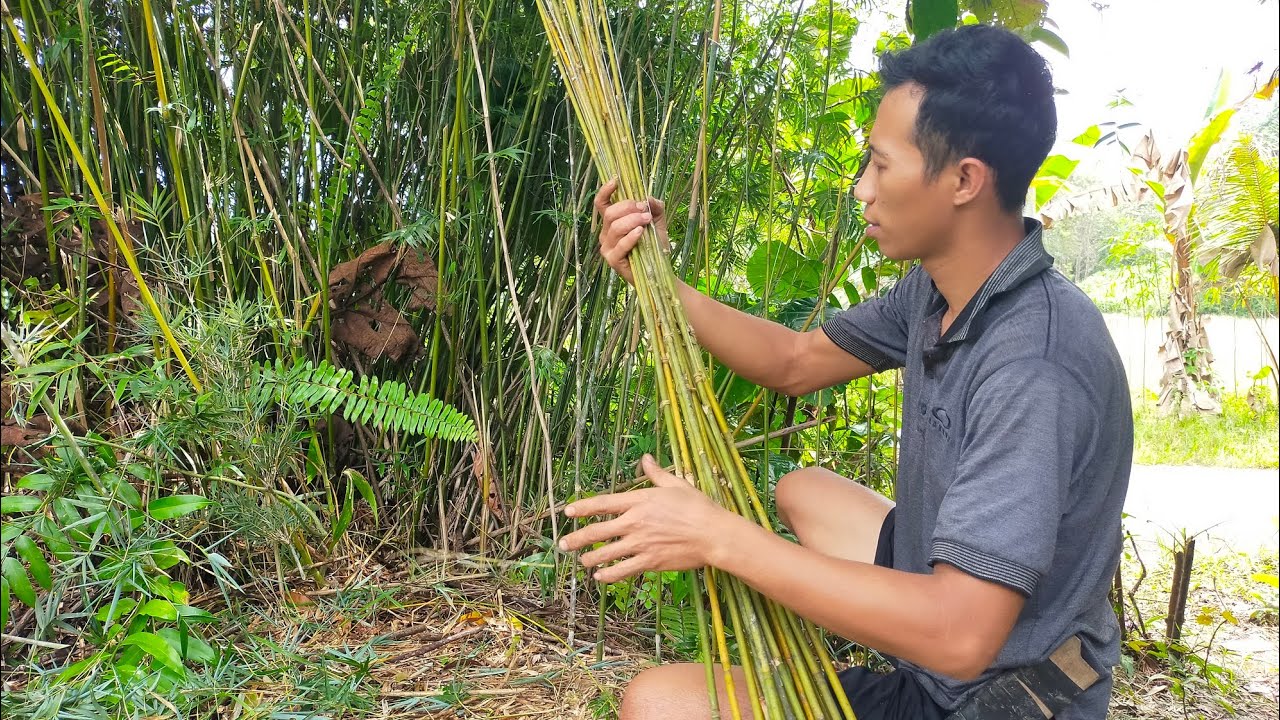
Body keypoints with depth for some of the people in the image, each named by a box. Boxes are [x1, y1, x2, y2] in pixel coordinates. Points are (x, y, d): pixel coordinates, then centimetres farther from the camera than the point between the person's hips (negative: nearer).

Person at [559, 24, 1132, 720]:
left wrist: (721, 536, -32)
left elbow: (958, 636, -35)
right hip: (945, 587, 9)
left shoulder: (1033, 368, -32)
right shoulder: (937, 287, -4)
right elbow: (796, 362, 9)